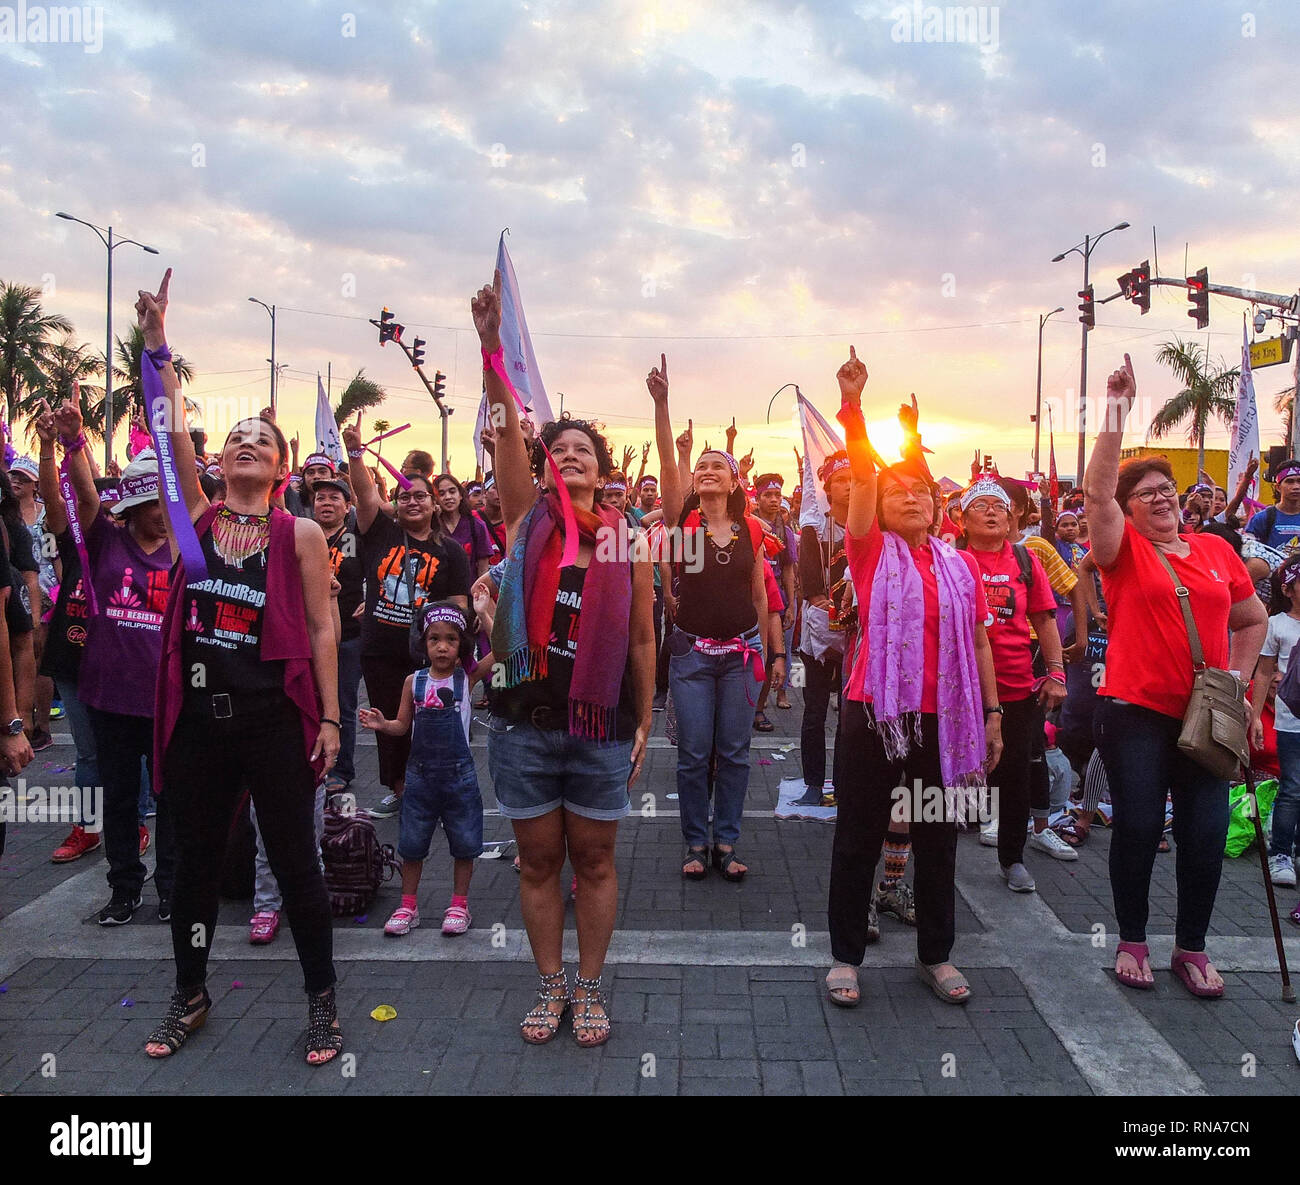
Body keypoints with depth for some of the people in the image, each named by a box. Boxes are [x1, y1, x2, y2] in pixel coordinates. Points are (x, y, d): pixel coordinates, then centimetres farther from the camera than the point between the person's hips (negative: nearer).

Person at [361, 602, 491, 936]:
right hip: (420, 773, 2)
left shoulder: (467, 677, -6)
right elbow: (403, 725, 7)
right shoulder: (414, 682, 1)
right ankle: (408, 905, 28)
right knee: (411, 843, 11)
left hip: (459, 773, -2)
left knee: (464, 844, 8)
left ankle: (459, 904, 26)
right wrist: (381, 724, -13)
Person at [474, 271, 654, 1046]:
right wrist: (494, 347, -25)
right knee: (538, 859, 11)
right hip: (525, 719, 1)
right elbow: (507, 431, -13)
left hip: (600, 726, 0)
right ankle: (551, 985, 28)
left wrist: (644, 724, 5)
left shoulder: (627, 539, 3)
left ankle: (590, 988, 27)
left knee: (594, 860, 11)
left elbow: (642, 640, 6)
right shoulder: (528, 517, 3)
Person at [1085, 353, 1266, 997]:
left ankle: (1192, 948, 24)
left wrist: (1238, 675, 8)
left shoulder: (1216, 550, 8)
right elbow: (1097, 491, -18)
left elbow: (1253, 619, 20)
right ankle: (1132, 942, 21)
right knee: (1138, 826, 2)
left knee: (1206, 833, 6)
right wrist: (1116, 412, -21)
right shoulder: (1124, 551, -2)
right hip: (1135, 712, -3)